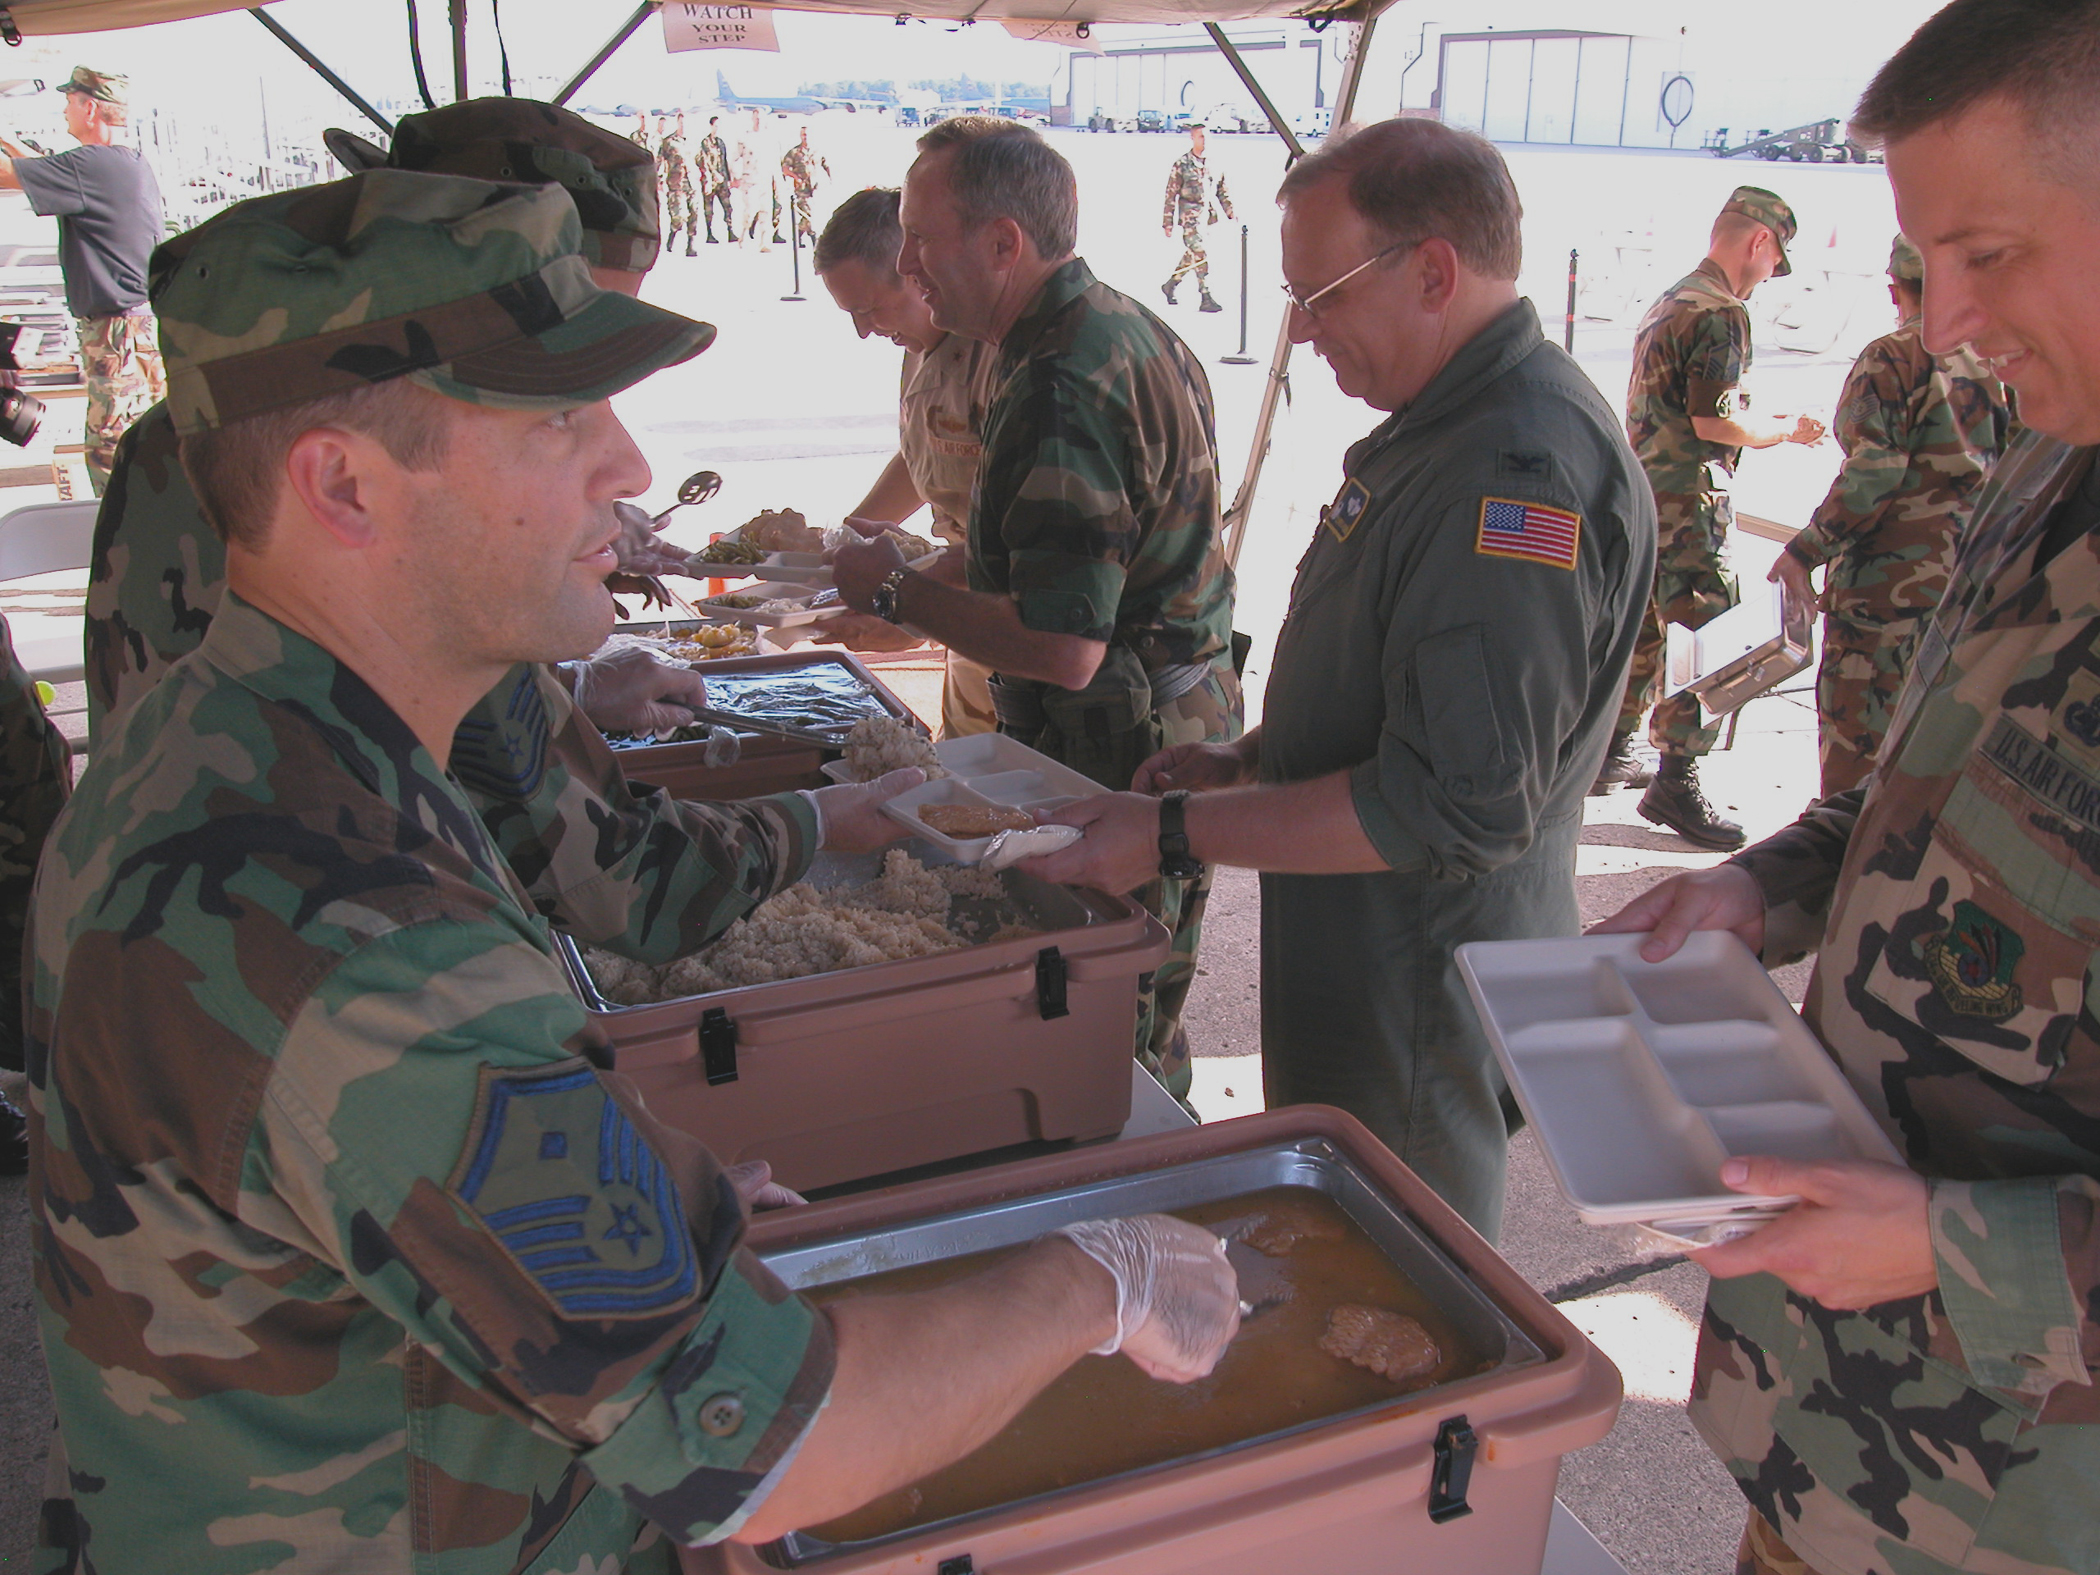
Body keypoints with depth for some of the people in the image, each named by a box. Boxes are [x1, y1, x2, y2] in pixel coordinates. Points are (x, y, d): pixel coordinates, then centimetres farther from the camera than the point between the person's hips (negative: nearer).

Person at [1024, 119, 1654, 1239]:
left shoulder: (1527, 470, -26)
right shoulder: (1439, 430, 9)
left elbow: (1456, 804, -30)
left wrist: (1178, 833, -25)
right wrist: (1246, 762, 8)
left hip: (1420, 996, -10)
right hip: (1356, 965, 10)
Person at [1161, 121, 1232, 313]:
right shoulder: (1182, 165, -5)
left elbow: (1222, 190, 17)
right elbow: (1171, 195, -3)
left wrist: (1230, 211, 5)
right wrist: (1168, 222, -4)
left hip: (1208, 218, 5)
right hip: (1190, 219, -5)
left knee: (1191, 256, 13)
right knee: (1201, 257, -12)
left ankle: (1170, 285, 32)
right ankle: (1206, 299, -10)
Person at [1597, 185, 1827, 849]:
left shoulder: (1667, 302, 16)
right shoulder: (1722, 313, -15)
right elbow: (1715, 422, -20)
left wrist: (1765, 427, 25)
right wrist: (1787, 429, -4)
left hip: (1642, 491, 10)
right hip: (1688, 503, -10)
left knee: (1641, 628, 18)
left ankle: (1612, 752, 26)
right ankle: (1676, 781, -2)